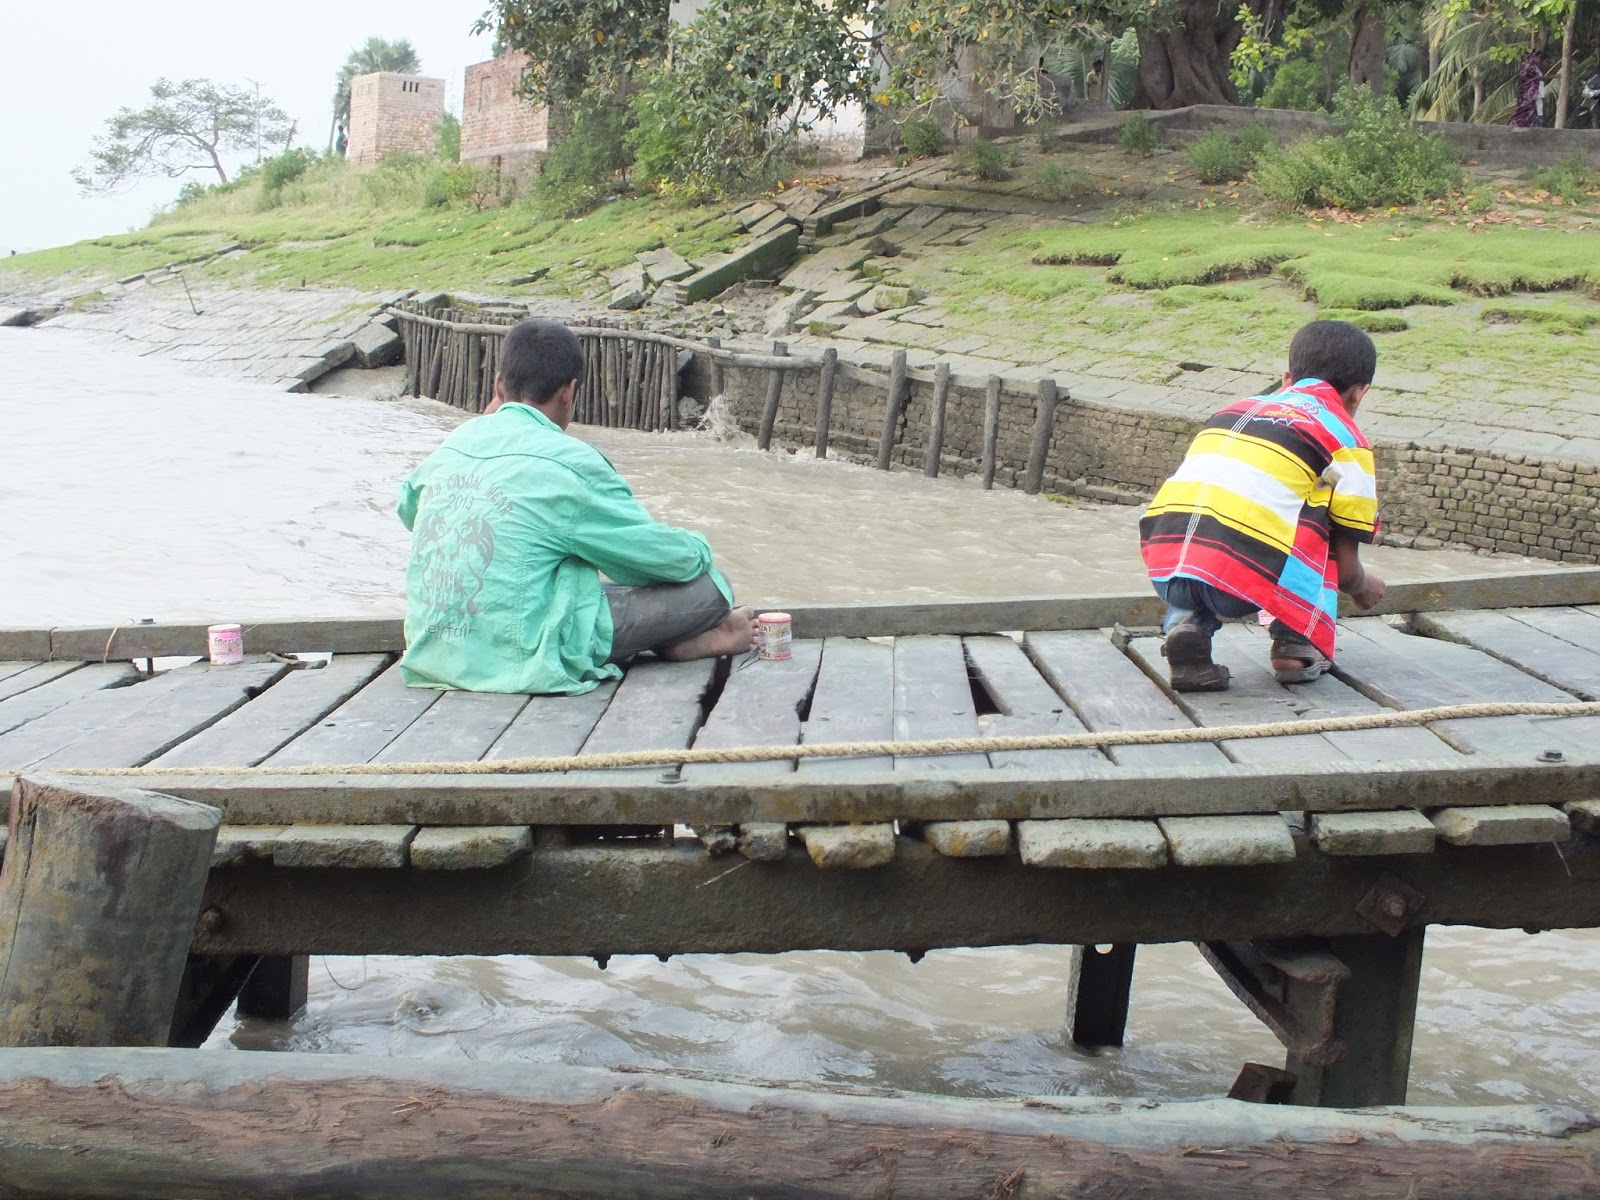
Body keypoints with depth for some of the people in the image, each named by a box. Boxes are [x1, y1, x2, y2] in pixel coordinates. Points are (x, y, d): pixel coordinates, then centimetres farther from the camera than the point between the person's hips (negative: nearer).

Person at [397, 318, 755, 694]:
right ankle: (686, 643, 25)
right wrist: (698, 549, 18)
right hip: (523, 660, -8)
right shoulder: (568, 461, -13)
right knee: (709, 585, -2)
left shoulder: (456, 442, 6)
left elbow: (408, 508, 29)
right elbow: (675, 559, -7)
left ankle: (673, 639, 17)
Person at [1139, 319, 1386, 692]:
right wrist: (1364, 586, 40)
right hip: (1245, 579, -4)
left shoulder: (1235, 409, 29)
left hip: (1163, 570, 4)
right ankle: (1296, 639, 15)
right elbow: (1346, 569, 15)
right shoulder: (1345, 438, 15)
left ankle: (1186, 622, 11)